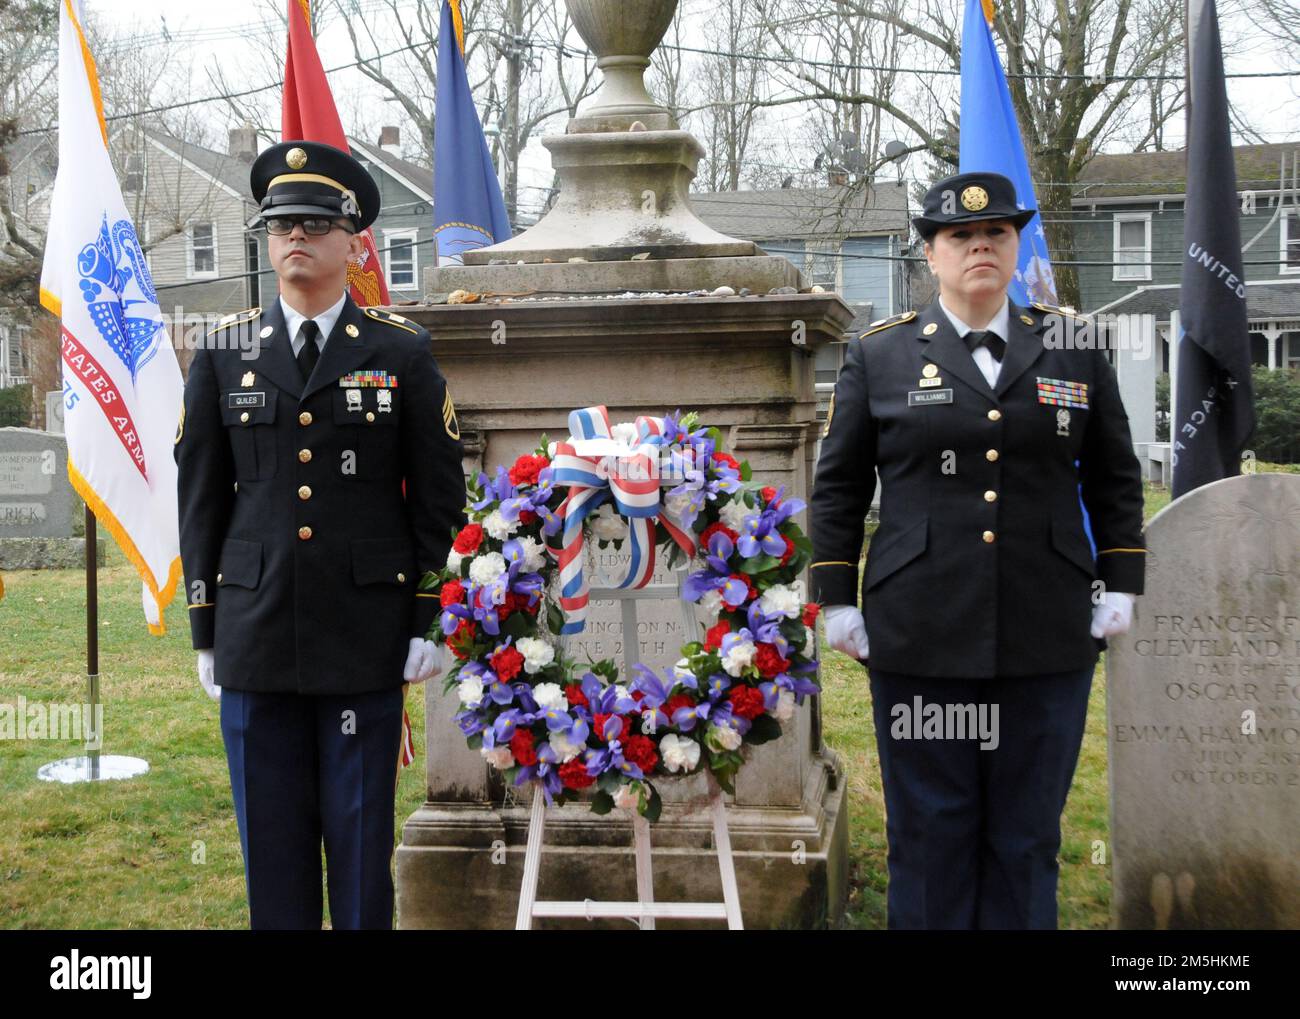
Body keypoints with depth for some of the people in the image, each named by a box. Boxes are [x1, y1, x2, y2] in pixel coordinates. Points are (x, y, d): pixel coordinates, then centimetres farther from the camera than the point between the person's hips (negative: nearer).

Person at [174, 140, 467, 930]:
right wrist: (205, 629, 6)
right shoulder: (224, 352, 6)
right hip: (256, 637, 2)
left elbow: (439, 496, 3)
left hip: (367, 637, -2)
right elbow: (200, 499, 9)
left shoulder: (402, 352, 2)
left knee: (361, 835, 6)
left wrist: (429, 621, -2)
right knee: (271, 837, 9)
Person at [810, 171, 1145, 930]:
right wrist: (836, 600, 2)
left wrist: (1120, 586, 6)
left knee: (1028, 837, 9)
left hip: (1048, 639, 1)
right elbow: (838, 487, 7)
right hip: (922, 638, -1)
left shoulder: (1075, 349, 8)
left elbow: (1116, 478, 13)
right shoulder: (879, 355, 5)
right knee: (930, 835, 6)